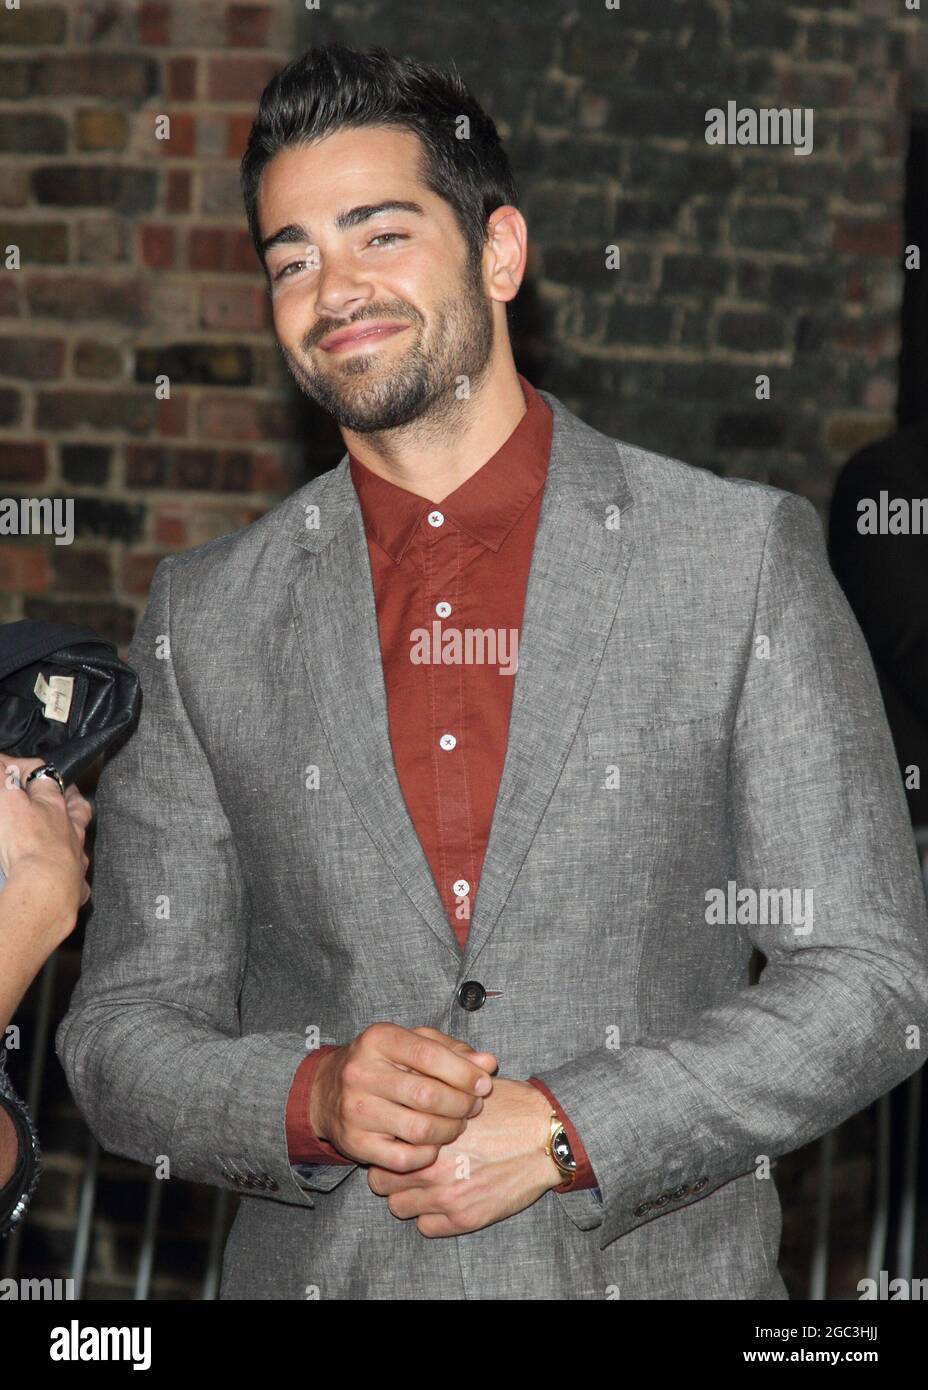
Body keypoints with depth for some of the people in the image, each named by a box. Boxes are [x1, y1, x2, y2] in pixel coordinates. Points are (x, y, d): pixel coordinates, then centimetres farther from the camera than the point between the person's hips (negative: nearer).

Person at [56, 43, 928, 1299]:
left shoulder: (747, 558, -5)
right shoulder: (205, 618, 2)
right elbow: (122, 1031, 3)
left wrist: (563, 1131, -16)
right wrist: (315, 1097, -16)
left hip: (659, 1268, -1)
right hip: (317, 1270, 2)